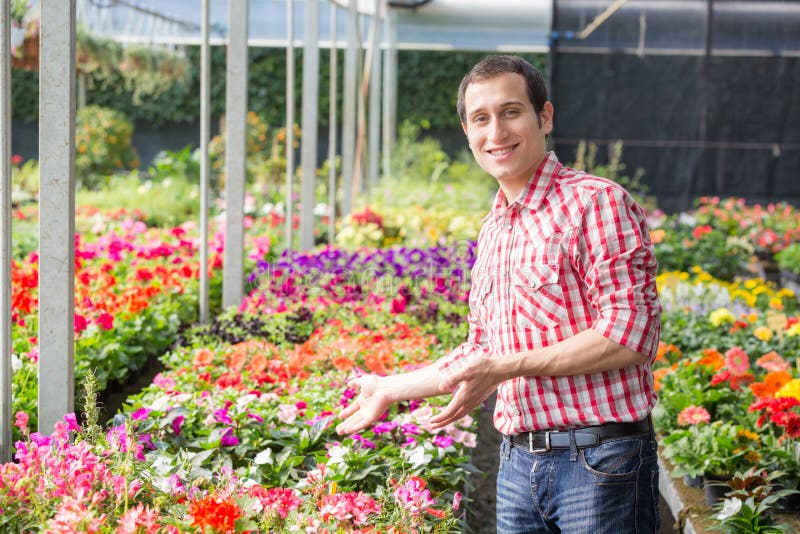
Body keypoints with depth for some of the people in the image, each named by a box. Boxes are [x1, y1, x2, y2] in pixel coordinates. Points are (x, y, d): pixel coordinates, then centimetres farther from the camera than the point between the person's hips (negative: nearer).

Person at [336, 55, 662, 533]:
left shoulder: (598, 203, -9)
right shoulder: (492, 231, 16)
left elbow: (630, 333, -17)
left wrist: (509, 366, -20)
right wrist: (391, 390, 26)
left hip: (600, 462, -7)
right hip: (519, 462, 7)